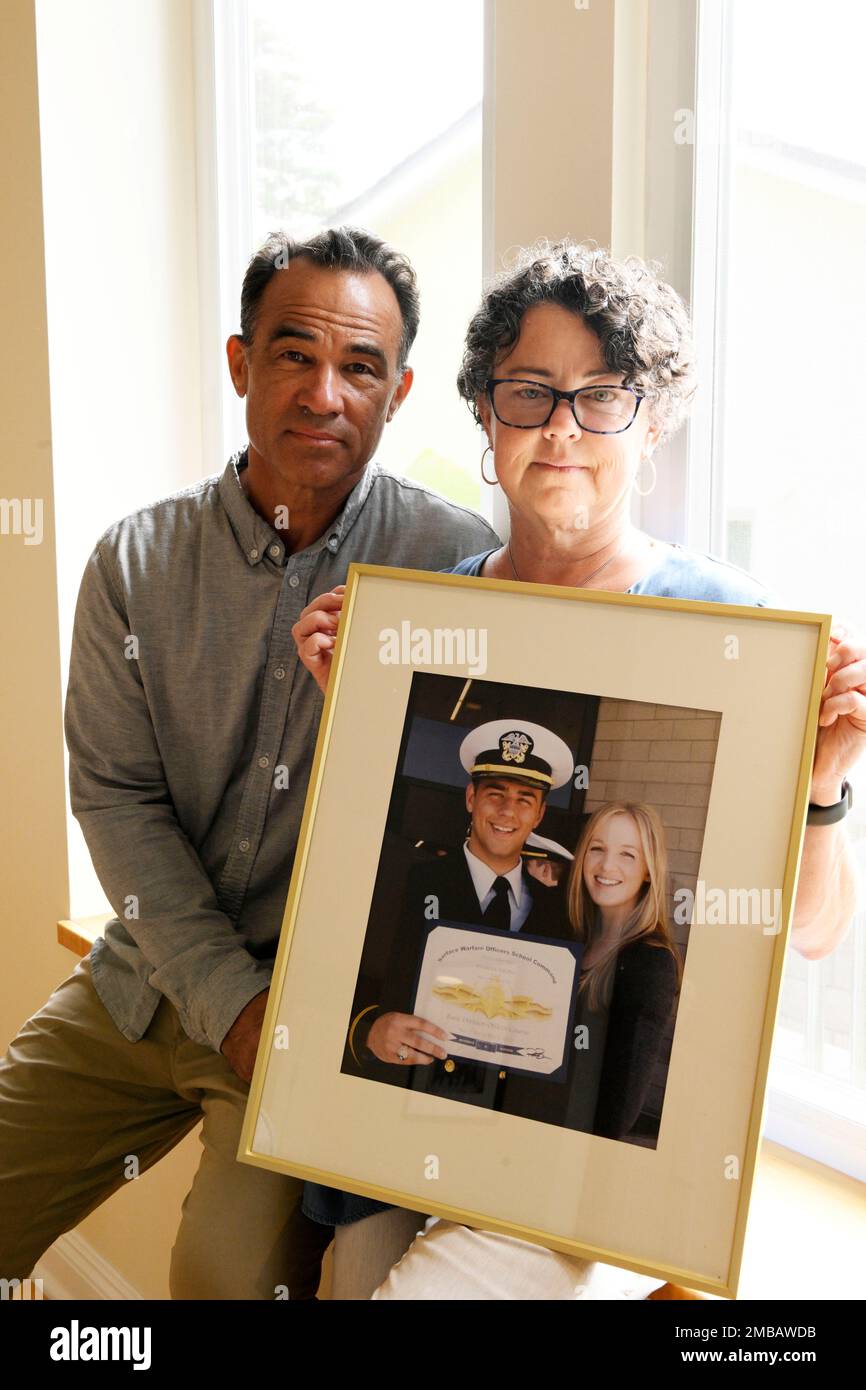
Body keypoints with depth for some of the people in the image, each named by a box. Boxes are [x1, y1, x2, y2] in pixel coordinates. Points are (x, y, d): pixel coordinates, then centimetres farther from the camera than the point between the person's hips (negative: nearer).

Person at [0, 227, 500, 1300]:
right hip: (147, 980, 4)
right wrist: (233, 1000, -12)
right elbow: (116, 798, -2)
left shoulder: (461, 561, -8)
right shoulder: (136, 562, 1)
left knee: (229, 1267, -22)